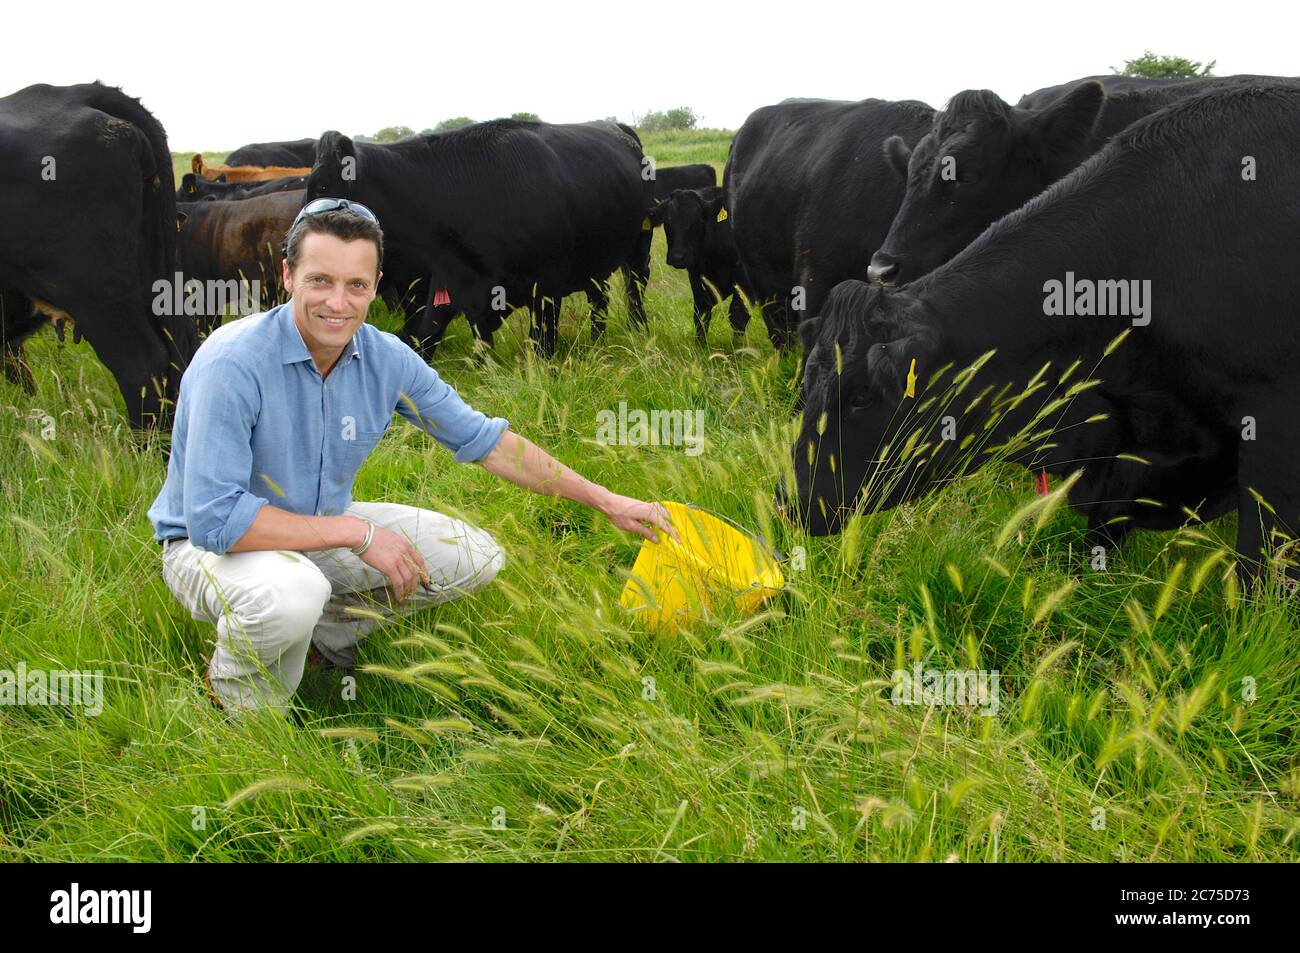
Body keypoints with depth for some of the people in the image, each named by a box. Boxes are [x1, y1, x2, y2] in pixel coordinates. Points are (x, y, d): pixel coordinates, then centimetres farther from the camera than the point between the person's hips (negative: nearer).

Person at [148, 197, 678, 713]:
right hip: (210, 544, -6)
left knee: (474, 556, -3)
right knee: (290, 592, -40)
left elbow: (485, 441, 2)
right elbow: (214, 519, -34)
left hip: (321, 528, 6)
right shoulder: (233, 362, -29)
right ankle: (238, 694, -6)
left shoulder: (387, 360, -11)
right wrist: (356, 532, -30)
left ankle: (322, 635, 10)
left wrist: (605, 501, 2)